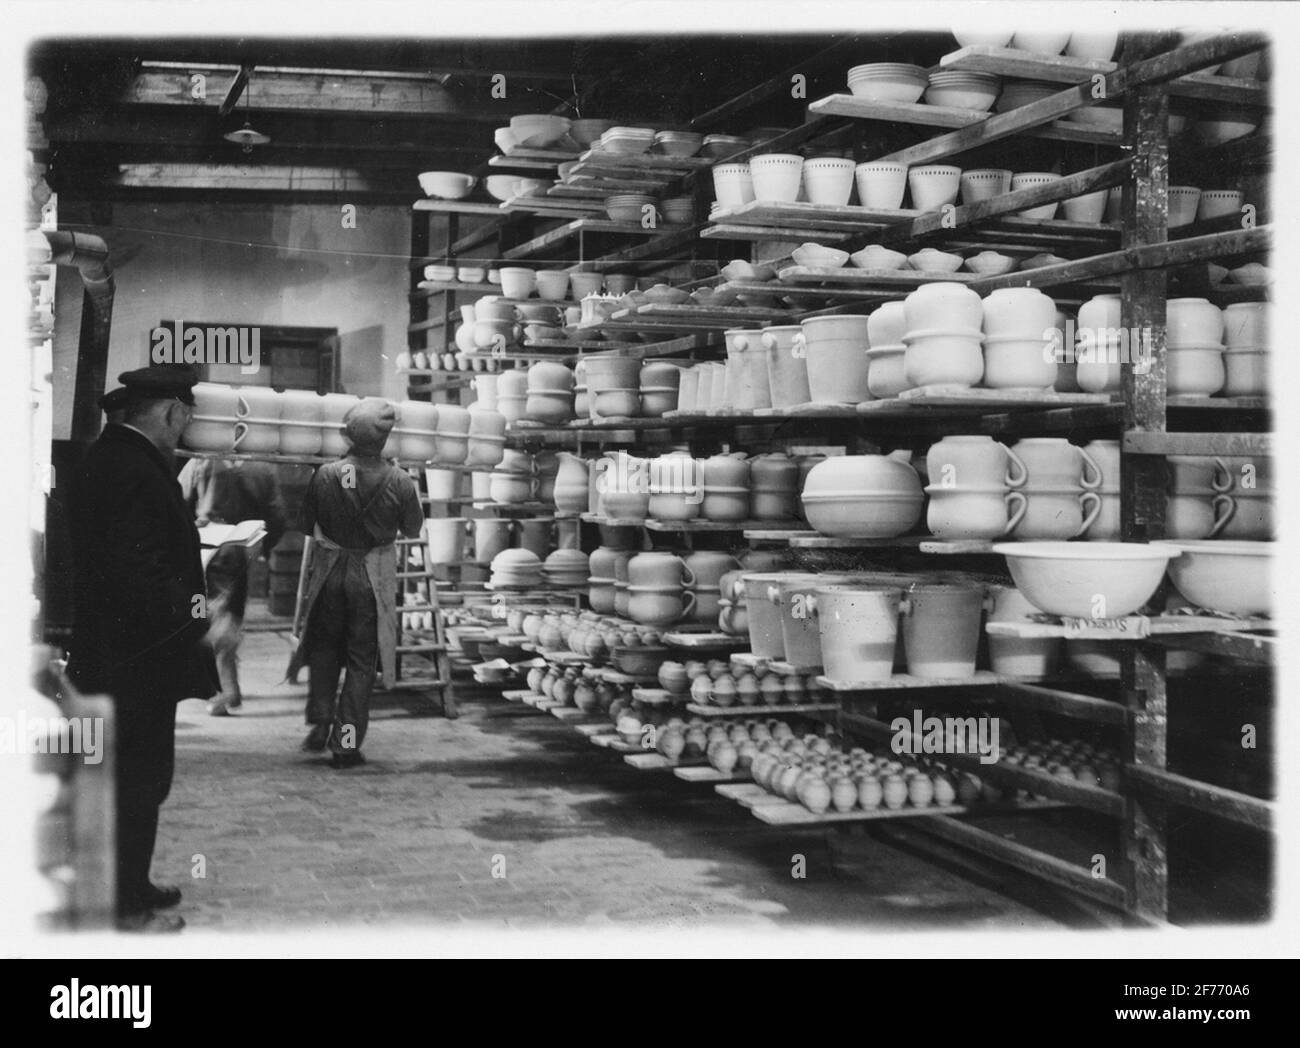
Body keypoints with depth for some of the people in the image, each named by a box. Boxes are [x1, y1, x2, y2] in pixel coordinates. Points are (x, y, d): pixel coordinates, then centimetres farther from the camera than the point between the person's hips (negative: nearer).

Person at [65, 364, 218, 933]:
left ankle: (128, 885, 33)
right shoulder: (139, 474, -23)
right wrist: (188, 609, -15)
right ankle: (128, 907, 13)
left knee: (127, 776, 20)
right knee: (140, 779, 2)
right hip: (138, 657, -10)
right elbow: (138, 575, -27)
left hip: (104, 651, 10)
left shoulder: (103, 457, 8)